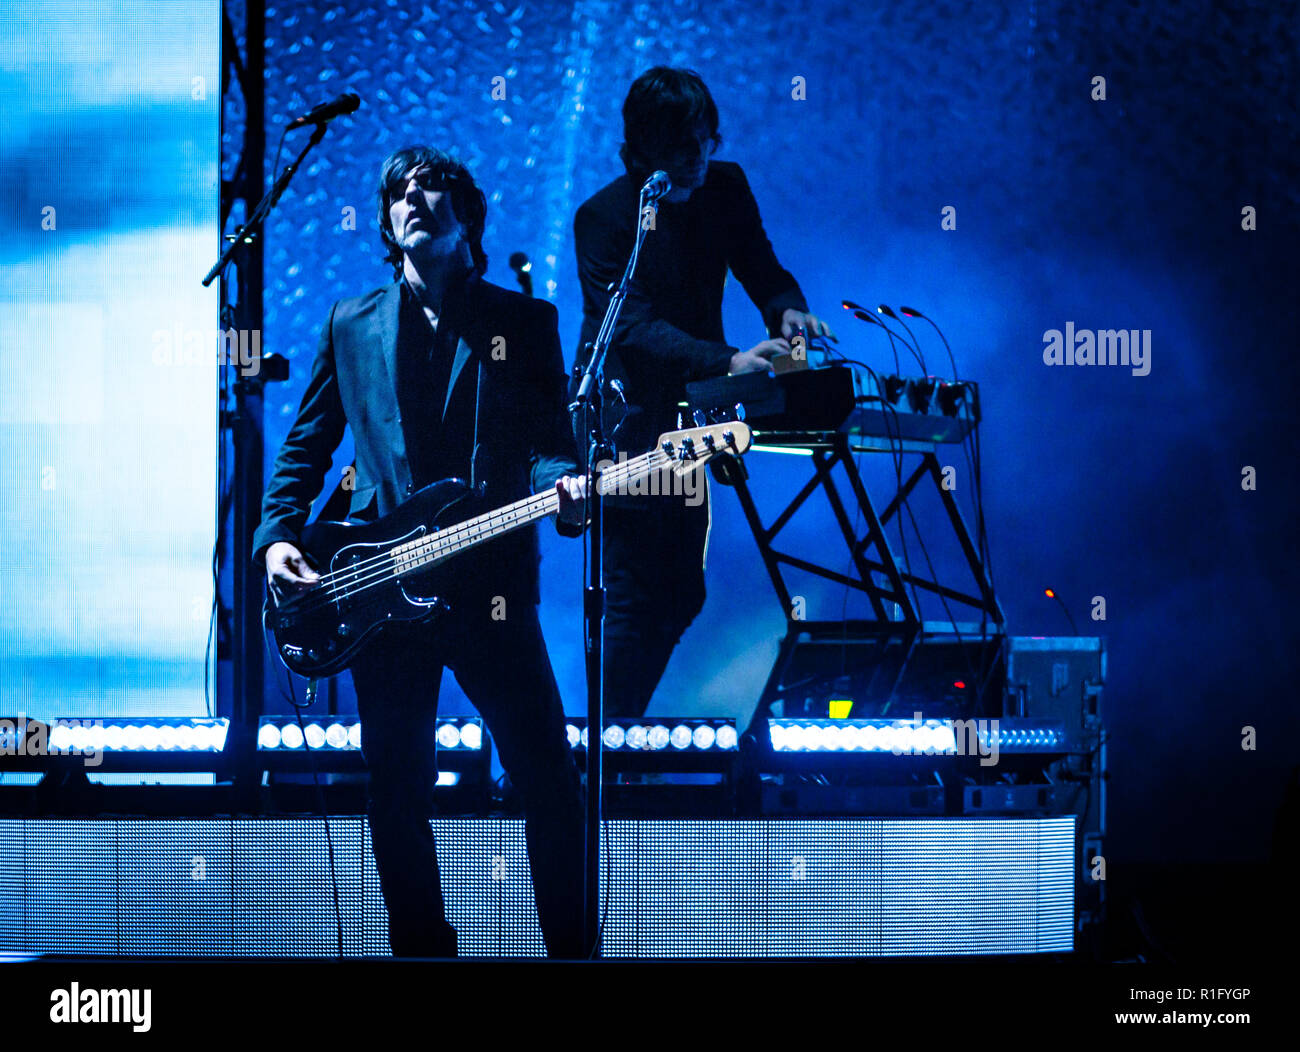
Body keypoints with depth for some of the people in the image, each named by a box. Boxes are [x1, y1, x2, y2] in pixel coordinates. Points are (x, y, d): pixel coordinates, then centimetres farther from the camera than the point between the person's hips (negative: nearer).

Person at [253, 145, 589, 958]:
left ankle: (574, 950, 6)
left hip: (492, 585, -2)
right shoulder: (352, 325, 14)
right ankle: (423, 948, 18)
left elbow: (550, 442, 2)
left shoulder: (525, 320, 8)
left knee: (549, 781, -6)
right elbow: (305, 447, 16)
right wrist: (277, 538, 0)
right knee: (398, 794, 5)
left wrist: (562, 491, -21)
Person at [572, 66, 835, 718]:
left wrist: (786, 309, -17)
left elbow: (761, 269, 8)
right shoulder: (604, 217, -16)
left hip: (685, 419, 6)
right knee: (634, 598, -9)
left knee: (681, 596, 10)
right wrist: (727, 361, -39)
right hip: (623, 425, -6)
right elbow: (633, 328, -25)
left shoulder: (725, 188, 2)